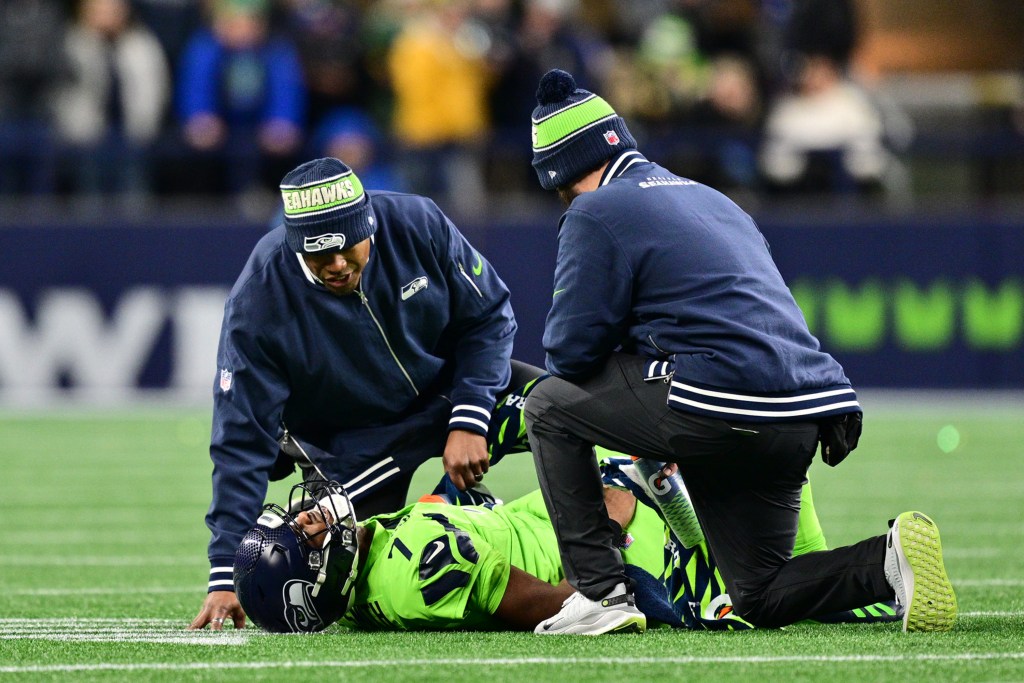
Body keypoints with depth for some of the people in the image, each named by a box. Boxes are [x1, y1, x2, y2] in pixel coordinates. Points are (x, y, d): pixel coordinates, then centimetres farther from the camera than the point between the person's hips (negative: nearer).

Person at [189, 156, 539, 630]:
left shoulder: (416, 224, -22)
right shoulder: (258, 302, -27)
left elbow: (487, 316, -7)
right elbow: (242, 442, -23)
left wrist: (468, 422, -20)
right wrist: (225, 576, -27)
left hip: (447, 387, 3)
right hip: (351, 445, -3)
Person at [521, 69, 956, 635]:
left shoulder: (597, 213, 2)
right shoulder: (713, 200, 28)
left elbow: (571, 349, -4)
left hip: (721, 417, -8)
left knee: (550, 405, 12)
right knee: (761, 601, 17)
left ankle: (600, 591, 4)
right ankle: (889, 558, -7)